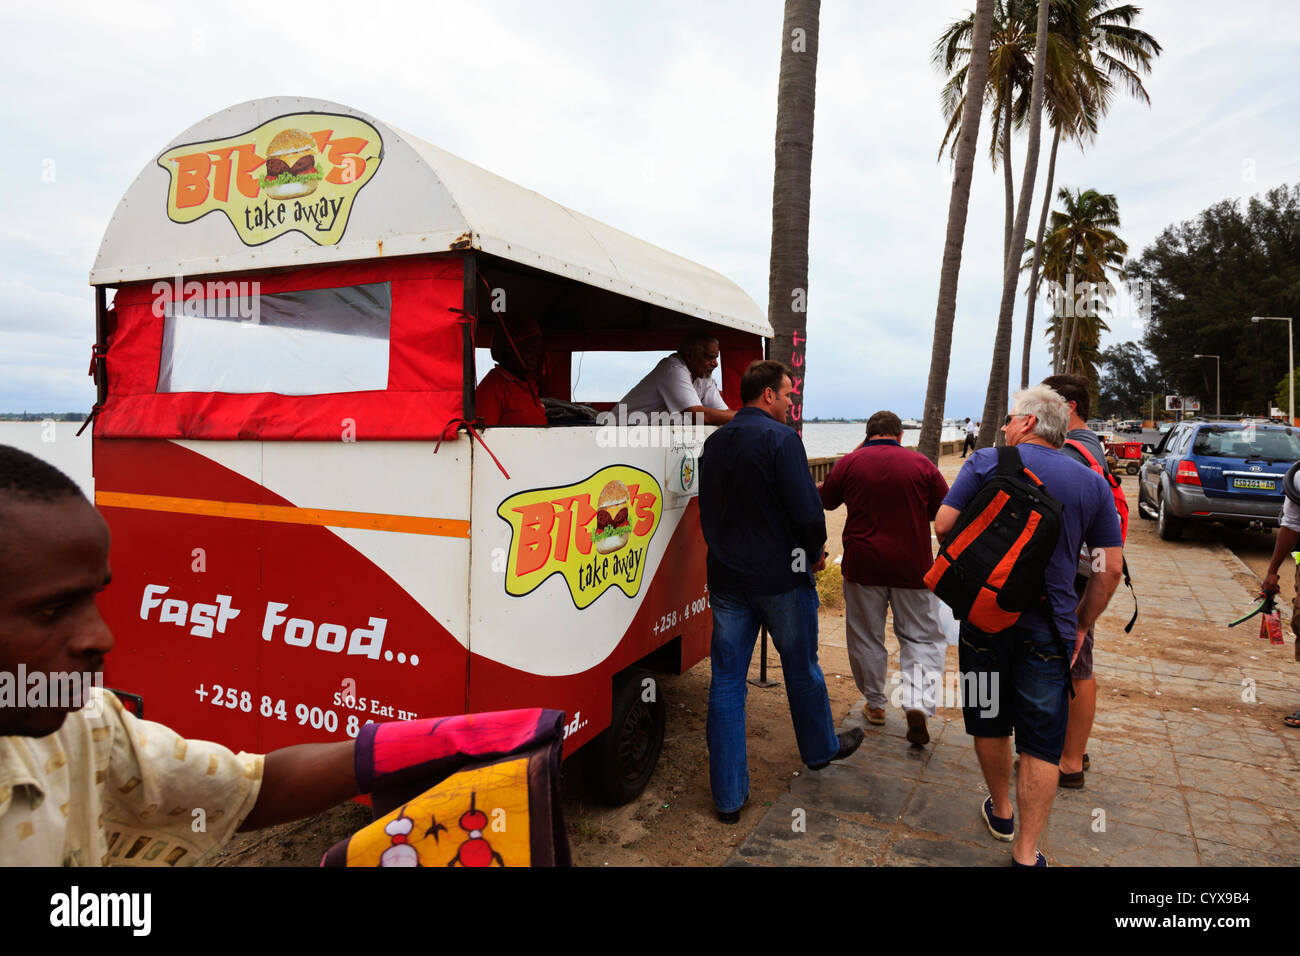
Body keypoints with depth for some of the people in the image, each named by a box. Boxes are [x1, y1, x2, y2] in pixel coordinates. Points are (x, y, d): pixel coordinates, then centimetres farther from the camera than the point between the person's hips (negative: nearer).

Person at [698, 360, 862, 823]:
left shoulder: (714, 442, 7)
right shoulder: (781, 438, -15)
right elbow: (807, 511, -20)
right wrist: (815, 553, -2)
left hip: (727, 579, 5)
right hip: (780, 577, -5)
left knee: (726, 681, 7)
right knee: (802, 669, 18)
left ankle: (728, 797, 13)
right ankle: (821, 749, 42)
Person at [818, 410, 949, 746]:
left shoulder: (849, 463, -3)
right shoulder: (921, 464, -3)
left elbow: (825, 501, 13)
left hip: (863, 565, 0)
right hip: (913, 566, 0)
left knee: (866, 636, 14)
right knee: (921, 637, 11)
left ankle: (875, 704, 25)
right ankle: (918, 703, -6)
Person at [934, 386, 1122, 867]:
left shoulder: (986, 462, -5)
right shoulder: (1092, 482, 3)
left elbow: (943, 525, -9)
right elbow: (1110, 568, 3)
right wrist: (1081, 624, 14)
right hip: (1048, 628, 1)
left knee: (990, 722, 19)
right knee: (1041, 741, 8)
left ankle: (1001, 811, 37)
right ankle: (1026, 852, 10)